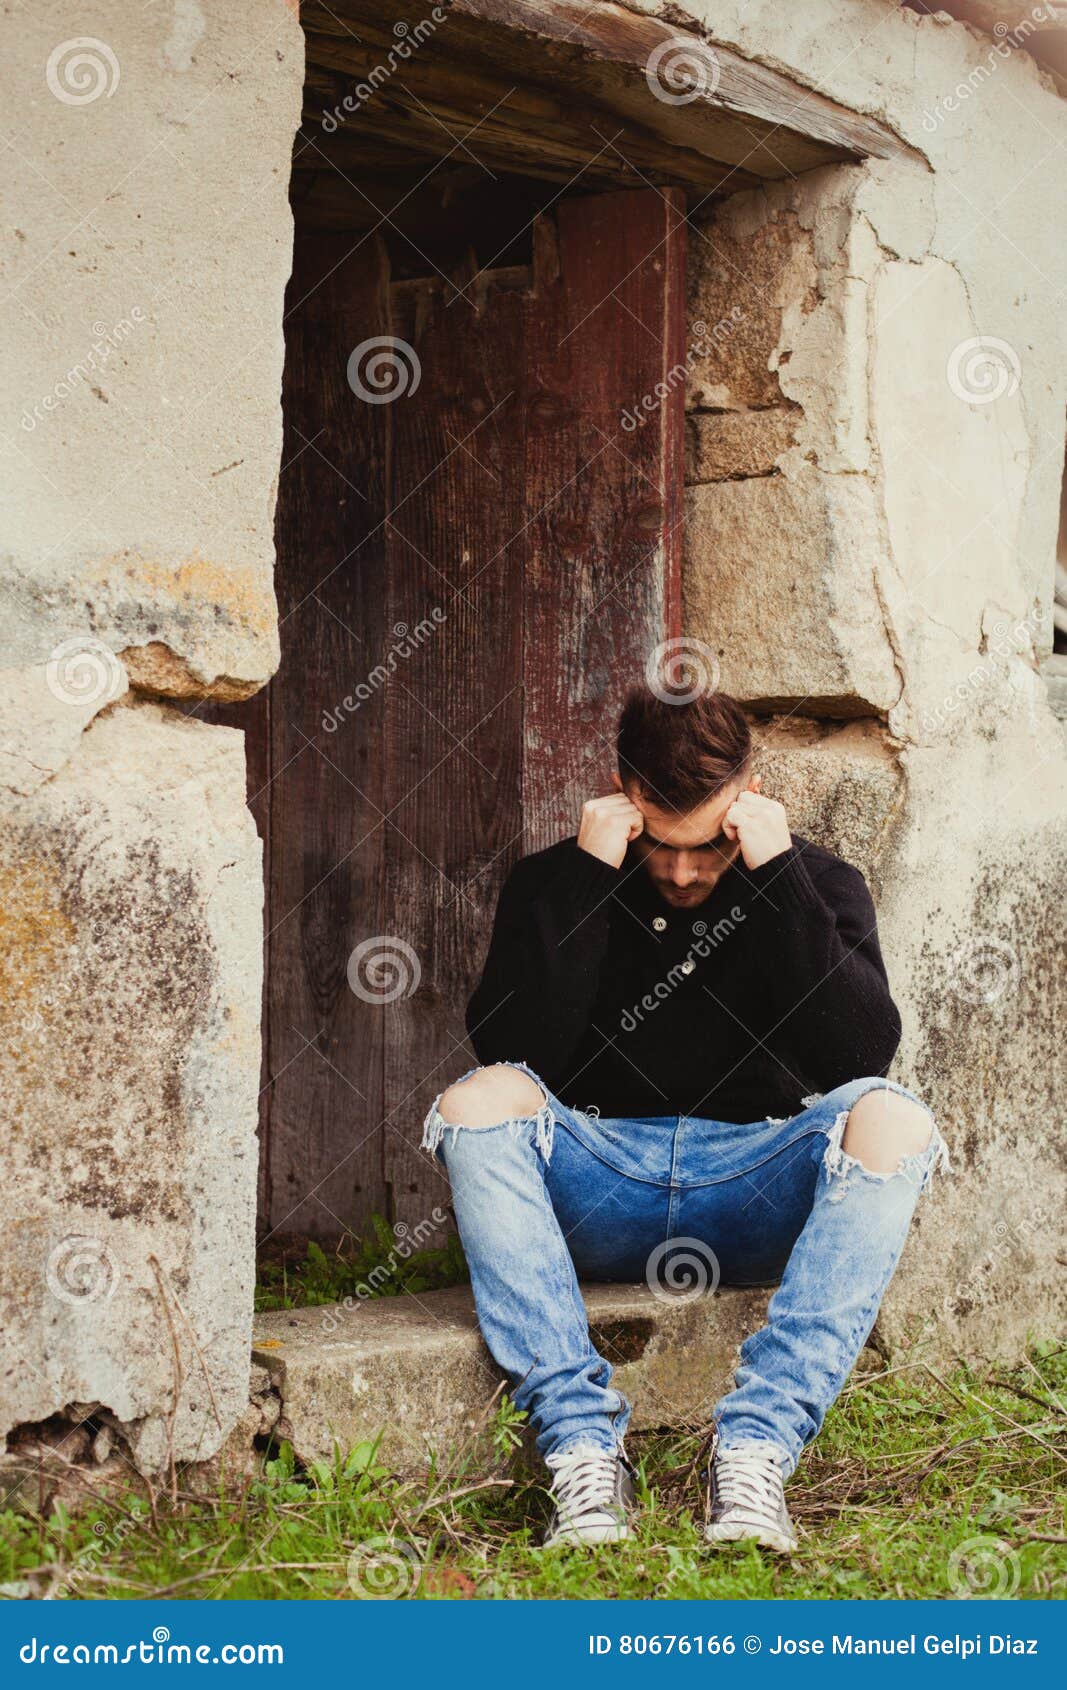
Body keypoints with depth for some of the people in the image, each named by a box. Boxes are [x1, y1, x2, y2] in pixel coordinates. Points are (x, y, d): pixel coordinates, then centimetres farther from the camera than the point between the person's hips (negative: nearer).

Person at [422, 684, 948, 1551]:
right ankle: (583, 1442, -32)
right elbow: (510, 1053, -13)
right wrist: (588, 875, -16)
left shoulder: (818, 884, 5)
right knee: (477, 1102, -28)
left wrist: (778, 876, -16)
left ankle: (760, 1440, -34)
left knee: (890, 1118, -29)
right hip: (599, 1184, 0)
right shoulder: (553, 883, 4)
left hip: (758, 1195, 0)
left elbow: (861, 1055, -12)